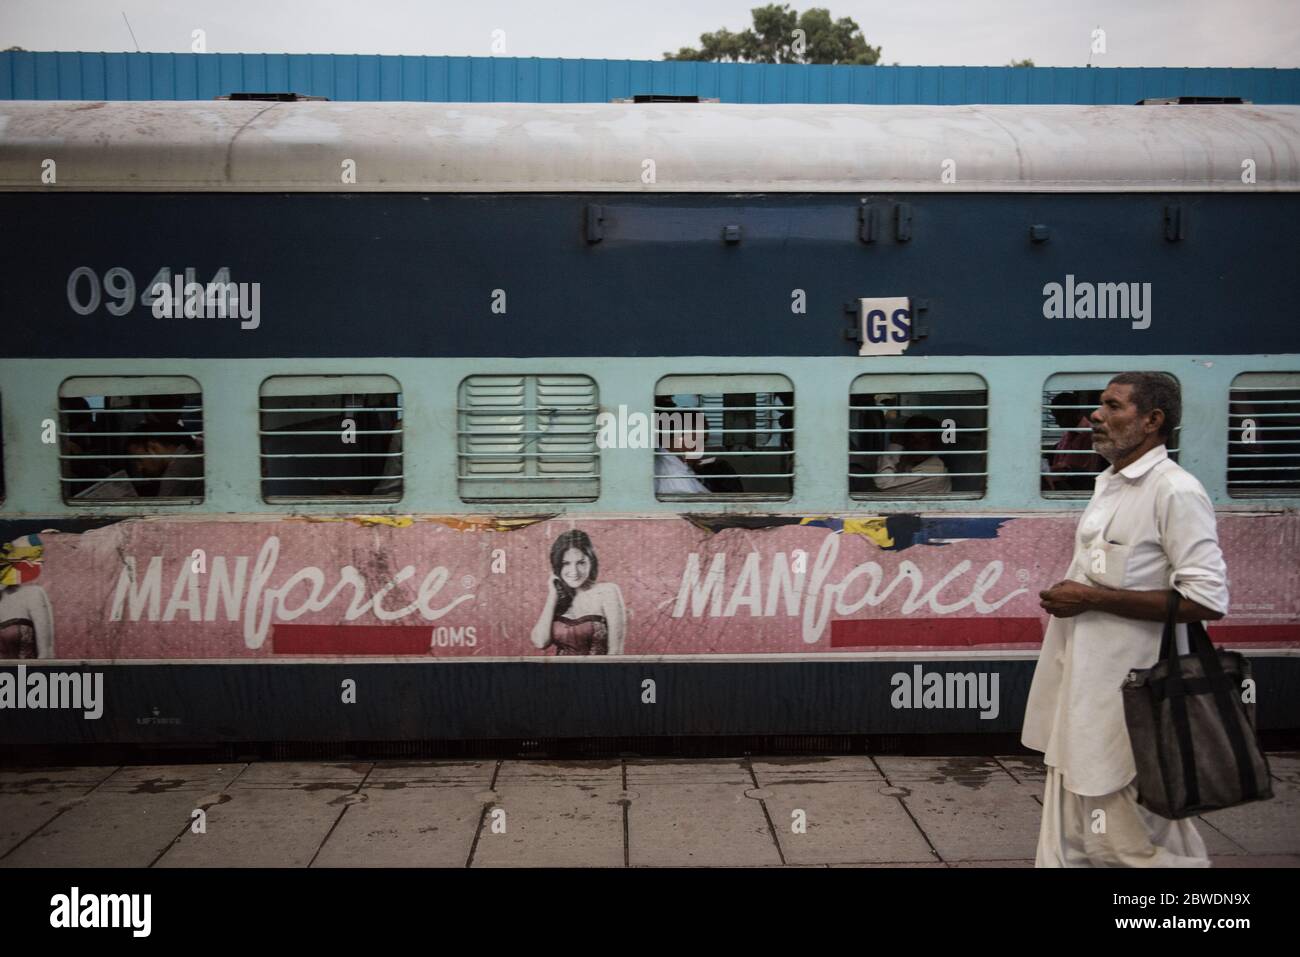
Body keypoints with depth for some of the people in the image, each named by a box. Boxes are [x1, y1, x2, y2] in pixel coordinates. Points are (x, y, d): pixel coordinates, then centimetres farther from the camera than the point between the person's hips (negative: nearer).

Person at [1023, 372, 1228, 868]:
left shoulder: (1175, 491, -14)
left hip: (1128, 693, -9)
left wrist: (1091, 598, -20)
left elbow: (1206, 599, -22)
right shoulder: (1109, 485, 14)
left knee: (1140, 835, 3)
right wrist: (1067, 597, 8)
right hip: (1082, 684, 9)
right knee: (1073, 836, 15)